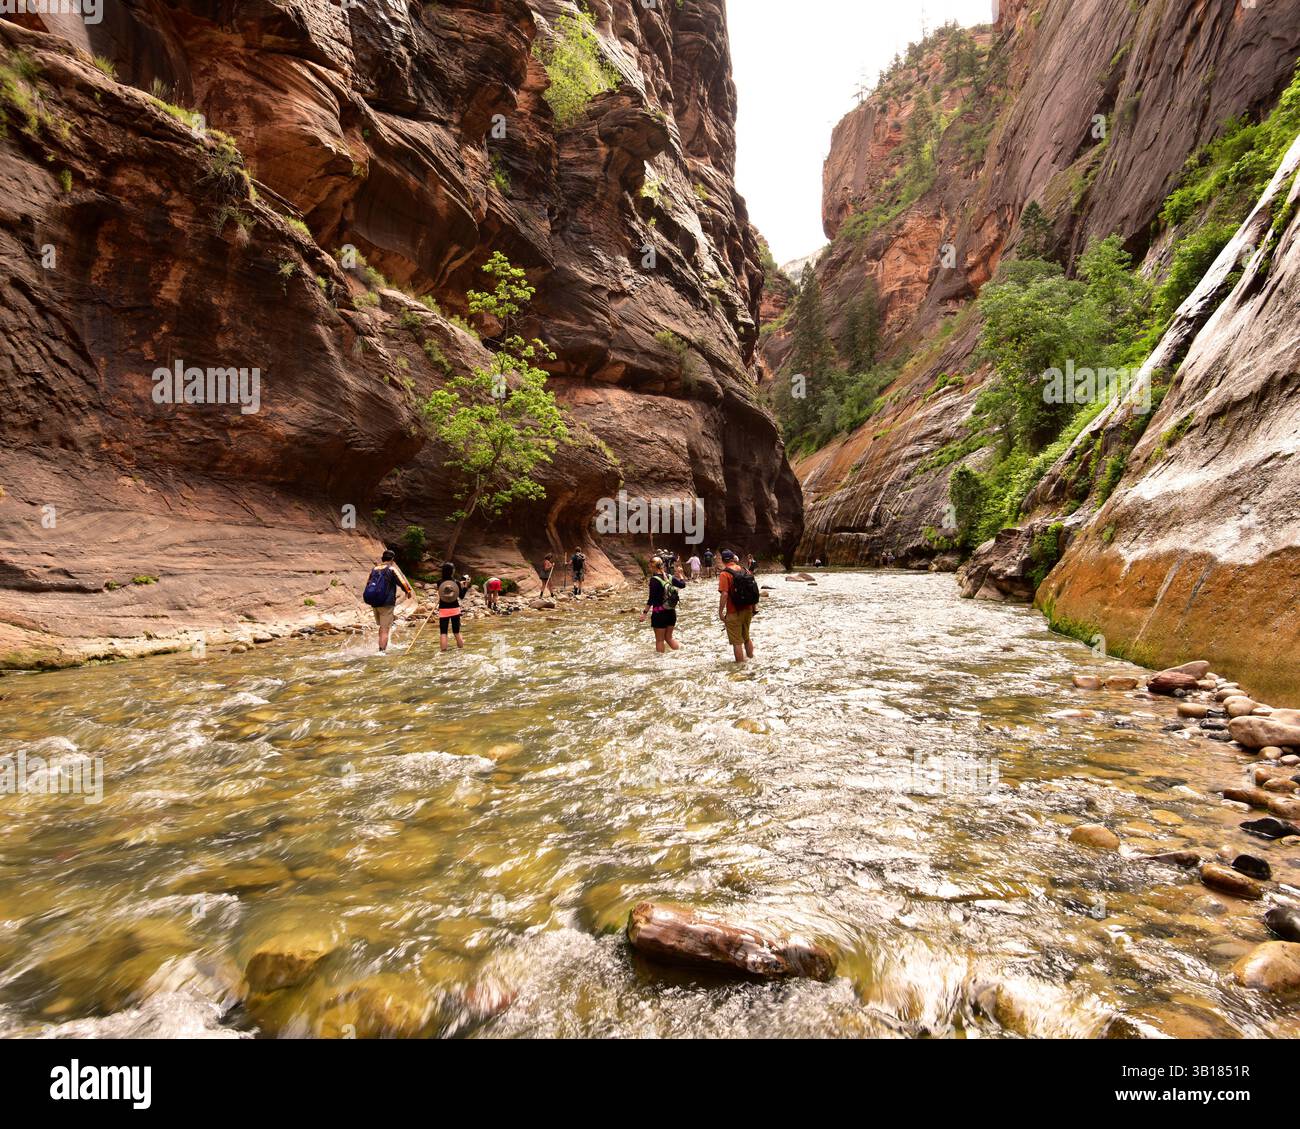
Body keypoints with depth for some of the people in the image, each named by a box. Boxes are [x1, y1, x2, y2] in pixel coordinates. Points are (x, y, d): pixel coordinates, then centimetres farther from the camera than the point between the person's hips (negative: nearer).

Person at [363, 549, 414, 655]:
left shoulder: (374, 570, 10)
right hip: (387, 604, -6)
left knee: (382, 626, 21)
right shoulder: (392, 569, -9)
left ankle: (381, 648, 23)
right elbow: (402, 582, -9)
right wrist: (409, 591, 10)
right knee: (385, 629, -2)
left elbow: (368, 584, 19)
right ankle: (382, 650, -3)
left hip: (374, 603, 6)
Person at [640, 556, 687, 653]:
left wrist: (645, 612, -15)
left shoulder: (654, 579, -15)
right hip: (671, 612, 6)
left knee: (659, 640, 5)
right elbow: (683, 584, 14)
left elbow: (651, 599, -18)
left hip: (659, 613, -6)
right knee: (669, 637, 20)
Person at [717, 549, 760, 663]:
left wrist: (720, 612, -14)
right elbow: (754, 590, 9)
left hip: (734, 613, -6)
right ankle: (751, 658, 36)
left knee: (737, 641, 4)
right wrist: (754, 607, 18)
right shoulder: (746, 570, 4)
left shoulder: (724, 574, -14)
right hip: (748, 611, 6)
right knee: (746, 637, 24)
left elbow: (724, 595, -22)